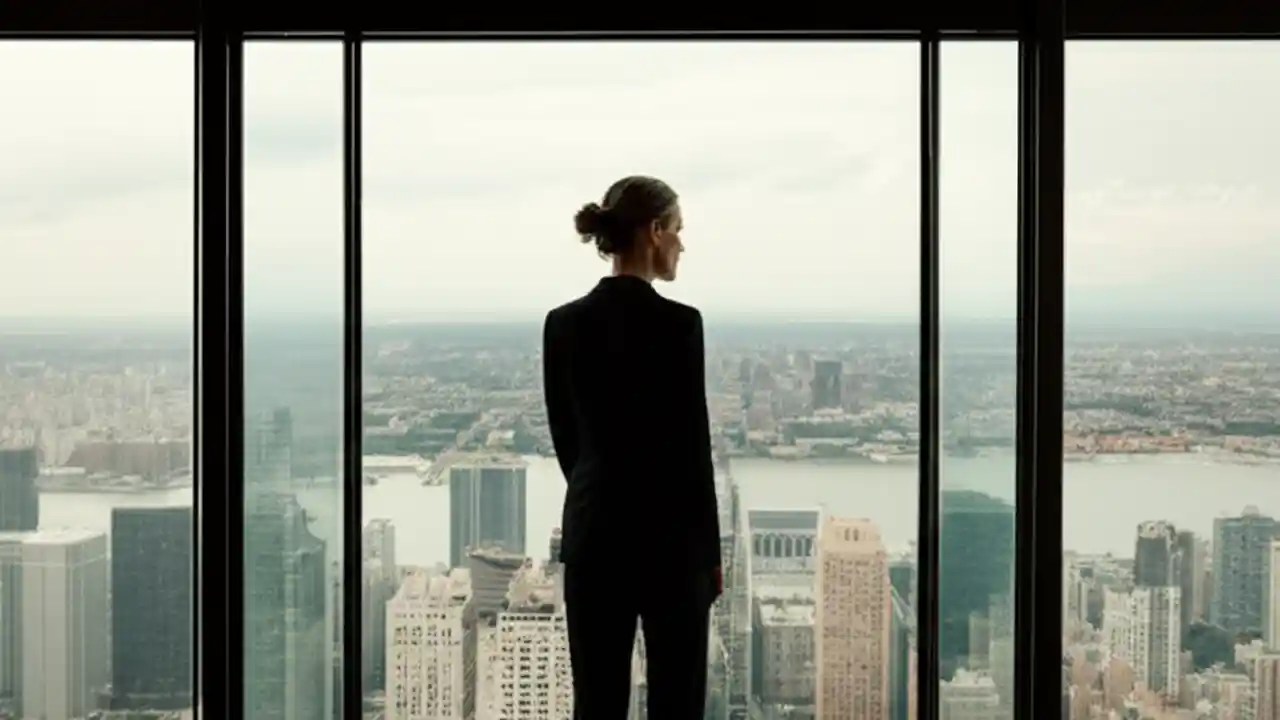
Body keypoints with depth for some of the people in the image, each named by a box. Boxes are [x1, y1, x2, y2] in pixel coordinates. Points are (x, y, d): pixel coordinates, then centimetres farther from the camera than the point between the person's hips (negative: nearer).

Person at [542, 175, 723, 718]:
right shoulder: (678, 322, -13)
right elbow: (693, 444, -11)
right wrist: (711, 553, -2)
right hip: (671, 536, -4)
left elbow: (564, 437, 10)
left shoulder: (563, 322, 2)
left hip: (594, 532, 5)